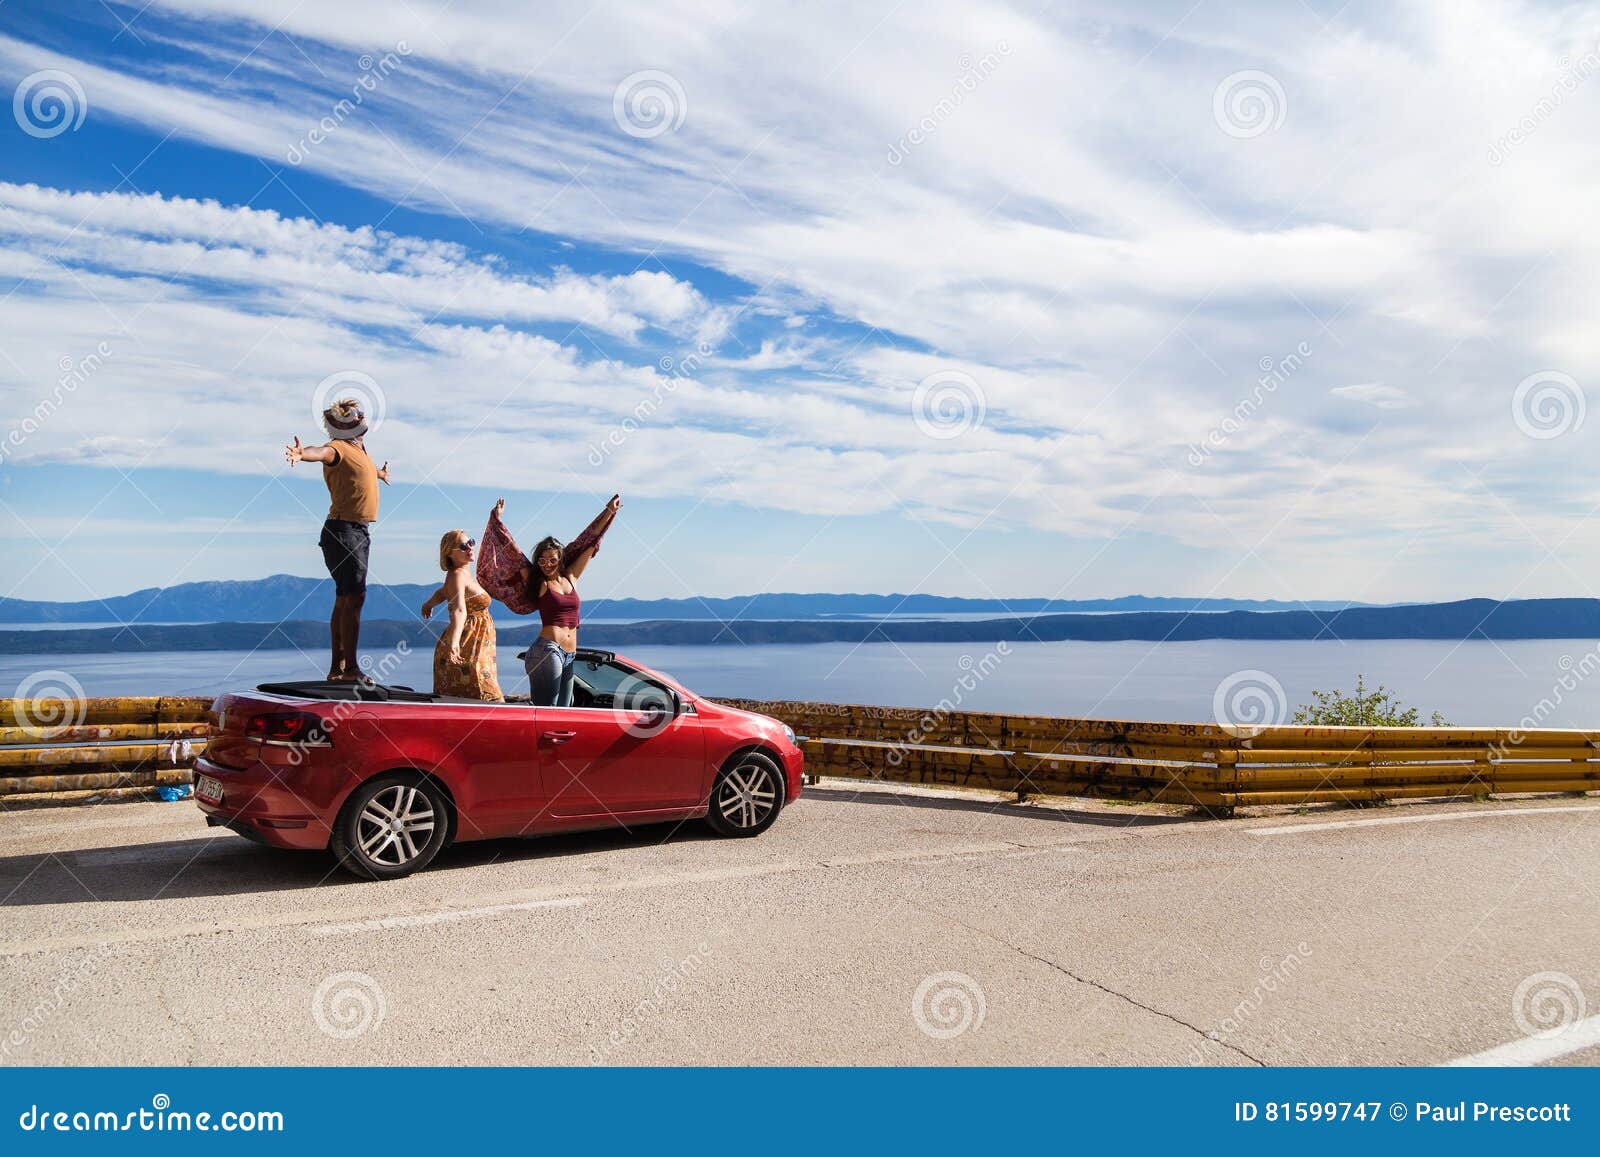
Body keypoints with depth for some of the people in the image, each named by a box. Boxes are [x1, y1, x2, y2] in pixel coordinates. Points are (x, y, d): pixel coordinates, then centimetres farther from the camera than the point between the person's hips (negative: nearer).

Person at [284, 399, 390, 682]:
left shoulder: (359, 449, 19)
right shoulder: (338, 447, -10)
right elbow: (321, 452, -34)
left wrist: (379, 473, 66)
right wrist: (302, 454, -57)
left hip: (359, 531, 10)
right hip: (343, 529, -10)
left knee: (345, 600, 12)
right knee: (353, 598, -14)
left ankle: (337, 668, 19)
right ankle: (350, 668, -14)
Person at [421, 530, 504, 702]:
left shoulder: (465, 573, 16)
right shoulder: (457, 575, -14)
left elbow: (442, 592, 38)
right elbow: (459, 610, -33)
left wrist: (429, 604, 58)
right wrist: (454, 642, -46)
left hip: (476, 653, 10)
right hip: (465, 653, -10)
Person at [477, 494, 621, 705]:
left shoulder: (570, 577, 15)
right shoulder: (536, 583, 5)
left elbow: (590, 542, 18)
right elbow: (512, 550, 5)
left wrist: (609, 512, 24)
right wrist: (497, 520, 5)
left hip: (569, 657, 6)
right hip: (546, 652, -6)